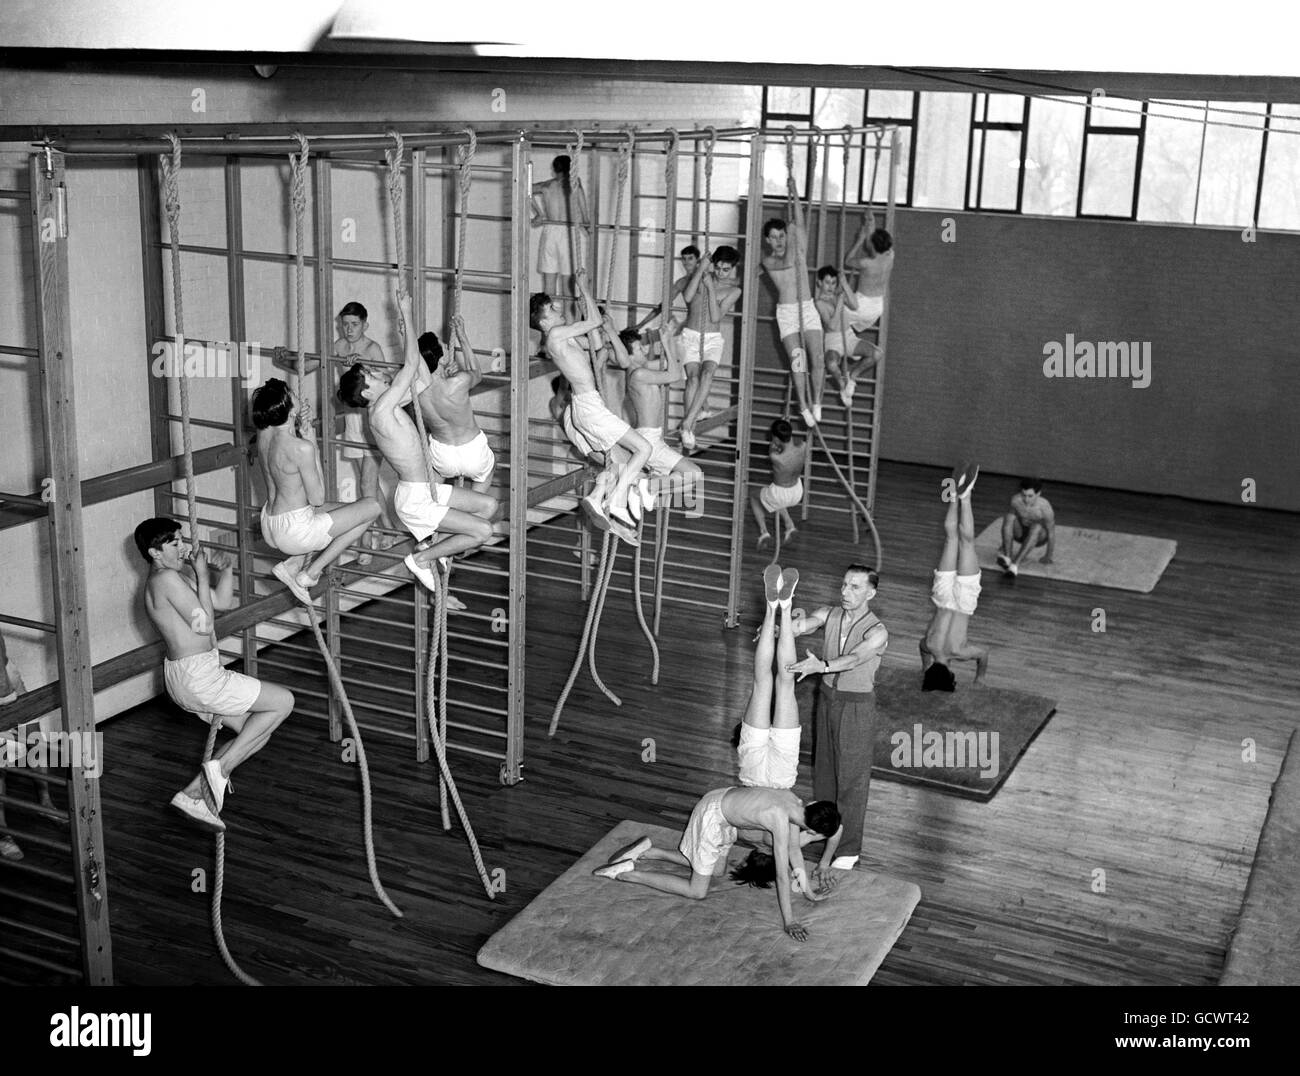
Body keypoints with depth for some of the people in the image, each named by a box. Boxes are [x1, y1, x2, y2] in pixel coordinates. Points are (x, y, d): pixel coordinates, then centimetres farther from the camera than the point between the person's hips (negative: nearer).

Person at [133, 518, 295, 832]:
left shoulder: (174, 576, 15)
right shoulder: (166, 578, -18)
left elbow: (224, 602, 19)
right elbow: (204, 625, -19)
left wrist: (226, 570, 1)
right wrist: (203, 575, -13)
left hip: (186, 676, 11)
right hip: (197, 676, -11)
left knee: (258, 732, 15)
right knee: (283, 701, -5)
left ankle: (194, 792, 11)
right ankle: (221, 767, -4)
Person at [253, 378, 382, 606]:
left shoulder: (264, 434, -4)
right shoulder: (301, 448, -26)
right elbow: (317, 499, -15)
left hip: (269, 528, 8)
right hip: (294, 532, -8)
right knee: (372, 507, 2)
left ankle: (294, 563, 13)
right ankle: (310, 574, 4)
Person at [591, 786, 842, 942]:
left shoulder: (796, 803, -9)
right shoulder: (781, 820, -33)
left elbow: (794, 849, 7)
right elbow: (782, 874, -28)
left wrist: (807, 890, 12)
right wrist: (788, 921, -21)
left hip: (723, 798, 9)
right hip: (712, 816, -9)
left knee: (712, 865, 29)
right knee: (697, 891, 0)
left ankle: (647, 851, 28)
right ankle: (626, 873, 1)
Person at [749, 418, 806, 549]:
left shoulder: (776, 457, -35)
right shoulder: (802, 447, -23)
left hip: (780, 496, -5)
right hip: (798, 493, 5)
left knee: (753, 497, 27)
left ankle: (763, 531, 16)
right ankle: (789, 525, 33)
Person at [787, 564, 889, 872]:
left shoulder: (877, 632, -20)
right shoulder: (829, 615, -3)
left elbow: (853, 659, -36)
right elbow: (802, 625, -20)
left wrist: (821, 666, -54)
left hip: (857, 706, -6)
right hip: (828, 698, 6)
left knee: (852, 778, 2)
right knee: (824, 768, 20)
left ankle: (849, 849, 12)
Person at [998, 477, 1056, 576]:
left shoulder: (1044, 507, -29)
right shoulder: (1015, 500, -20)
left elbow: (1051, 533, -20)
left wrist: (1048, 556, -12)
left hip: (1038, 536, -3)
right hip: (1021, 533, 3)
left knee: (1037, 526, -37)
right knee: (1008, 517, -26)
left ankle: (1015, 563, -46)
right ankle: (1007, 557, -38)